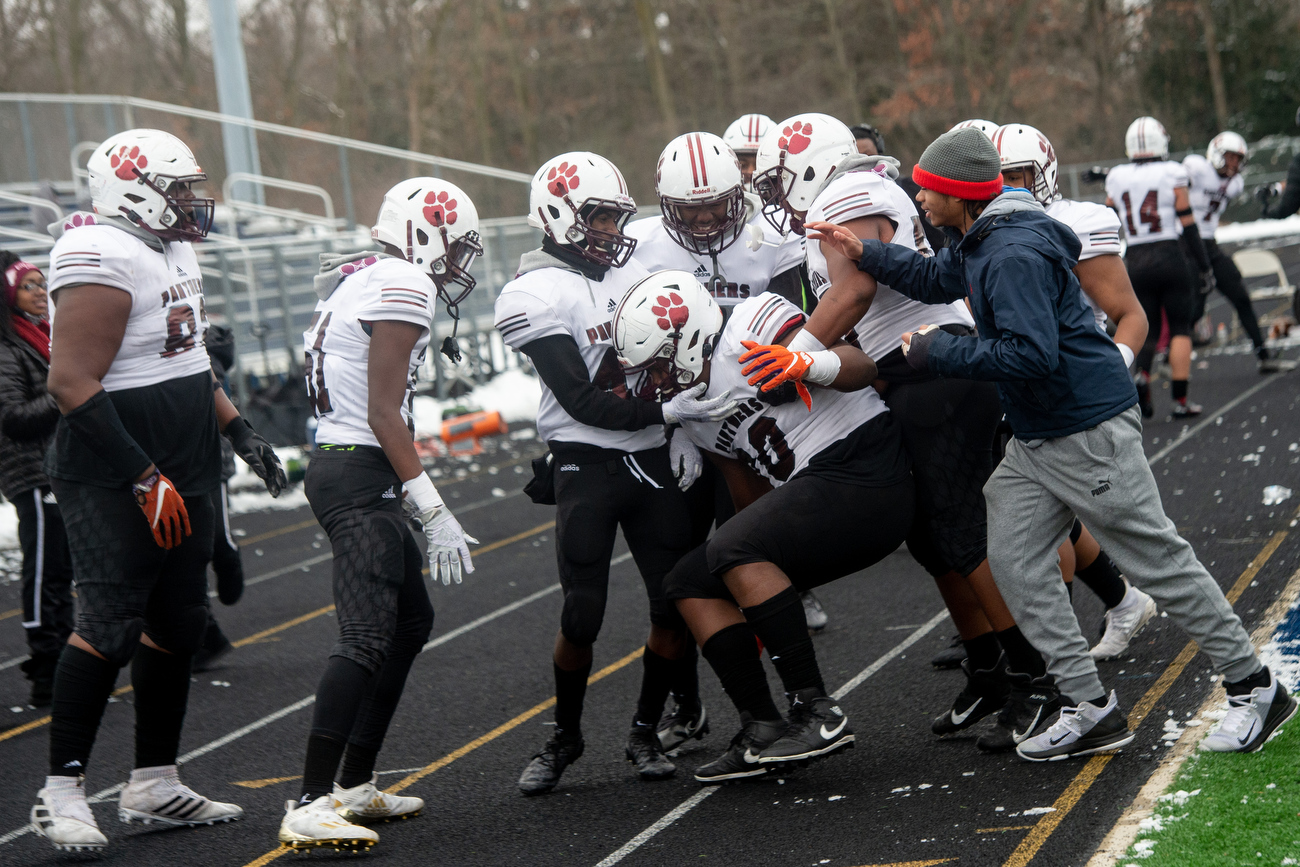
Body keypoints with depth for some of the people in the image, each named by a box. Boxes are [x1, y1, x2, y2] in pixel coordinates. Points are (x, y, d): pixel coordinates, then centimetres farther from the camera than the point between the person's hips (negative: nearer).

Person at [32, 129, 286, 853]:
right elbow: (73, 382, -23)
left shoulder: (174, 251, 14)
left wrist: (239, 431, 17)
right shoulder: (106, 261, -18)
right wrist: (144, 478, -25)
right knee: (111, 625, -12)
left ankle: (154, 785, 19)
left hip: (183, 474, 10)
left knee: (178, 624, 10)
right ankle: (62, 793, -4)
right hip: (113, 483, -10)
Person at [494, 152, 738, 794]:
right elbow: (583, 403, -16)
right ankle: (564, 738, 16)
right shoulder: (537, 294, -10)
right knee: (582, 616, -5)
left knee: (677, 602, 1)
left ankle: (645, 733, 17)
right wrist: (668, 410, -23)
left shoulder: (633, 275, 12)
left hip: (650, 460, 6)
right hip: (586, 468, -6)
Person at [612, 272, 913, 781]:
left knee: (735, 552, -27)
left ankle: (817, 713, -27)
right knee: (690, 585, 4)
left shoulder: (750, 327, -9)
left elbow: (862, 366, -17)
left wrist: (809, 363, -39)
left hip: (865, 468, -10)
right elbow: (751, 498, 23)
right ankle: (763, 730, -3)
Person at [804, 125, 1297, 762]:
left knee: (1159, 564, -2)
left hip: (1089, 430, -10)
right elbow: (935, 281, 27)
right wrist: (863, 253, 15)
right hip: (1035, 439, 10)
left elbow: (1031, 354, -30)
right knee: (1015, 563, 5)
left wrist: (939, 353, -21)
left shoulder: (1015, 254, -23)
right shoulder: (979, 241, 9)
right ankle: (1090, 709, 9)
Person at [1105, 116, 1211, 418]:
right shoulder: (1171, 175, -6)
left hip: (1135, 261, 3)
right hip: (1170, 255, -3)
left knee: (1148, 327, 13)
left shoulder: (1117, 180, 3)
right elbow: (1187, 223, -4)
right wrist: (1204, 265, 2)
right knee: (1180, 328, 6)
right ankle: (1180, 400, 2)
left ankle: (1142, 374, -16)